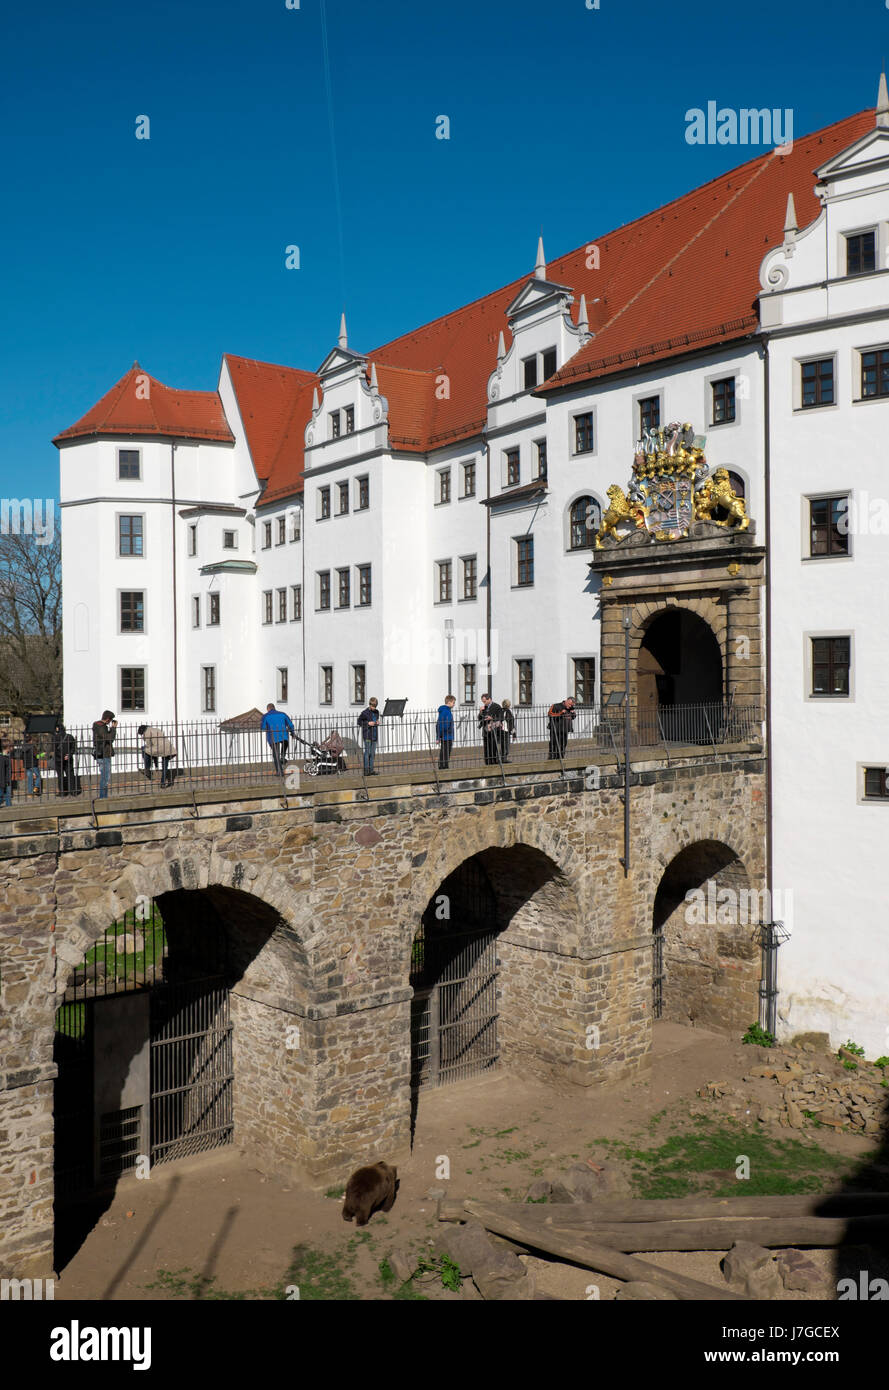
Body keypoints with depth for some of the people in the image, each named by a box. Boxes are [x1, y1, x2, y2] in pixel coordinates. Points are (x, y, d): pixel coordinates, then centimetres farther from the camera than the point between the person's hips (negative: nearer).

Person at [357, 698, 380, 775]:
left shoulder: (377, 712, 9)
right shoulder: (365, 713, -9)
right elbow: (359, 722, -3)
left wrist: (377, 722, 2)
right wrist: (368, 723, -15)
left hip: (374, 735, 6)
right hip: (367, 735, -6)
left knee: (373, 753, 8)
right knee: (367, 752, -5)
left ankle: (371, 770, 14)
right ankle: (366, 770, -1)